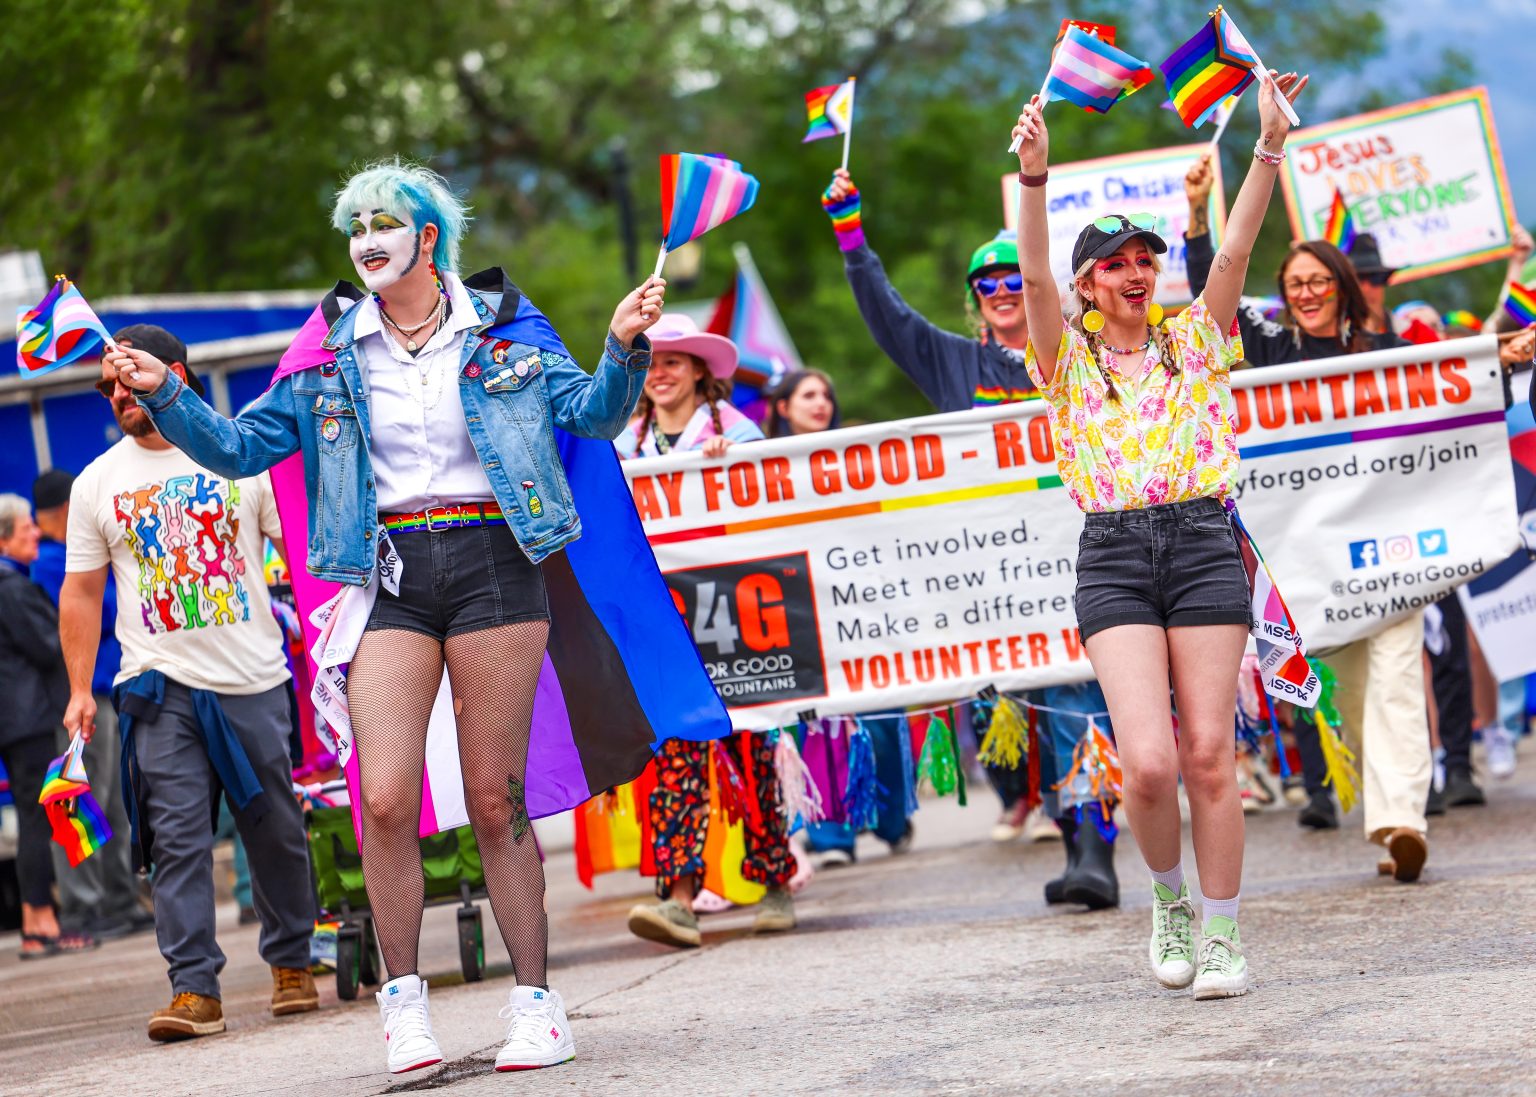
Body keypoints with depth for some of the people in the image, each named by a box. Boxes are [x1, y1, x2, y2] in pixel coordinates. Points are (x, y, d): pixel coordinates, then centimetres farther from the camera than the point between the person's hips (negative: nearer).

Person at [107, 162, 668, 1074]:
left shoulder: (503, 326, 6)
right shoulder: (331, 350, 10)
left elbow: (593, 414, 4)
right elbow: (241, 449, 10)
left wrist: (624, 349, -15)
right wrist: (165, 395, -5)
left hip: (493, 563, -2)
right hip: (390, 575, 2)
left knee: (497, 799, -1)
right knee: (385, 800, -10)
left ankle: (537, 1001, 8)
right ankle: (405, 1000, 5)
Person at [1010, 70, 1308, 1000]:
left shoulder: (1196, 341, 14)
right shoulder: (1069, 359, 10)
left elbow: (1236, 250, 1)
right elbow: (1035, 277, -6)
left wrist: (1271, 148, -12)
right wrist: (1035, 179, -22)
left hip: (1203, 545, 1)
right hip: (1113, 556, -1)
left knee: (1209, 756, -2)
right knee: (1149, 762, -13)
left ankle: (1223, 934, 9)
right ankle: (1171, 899, 14)